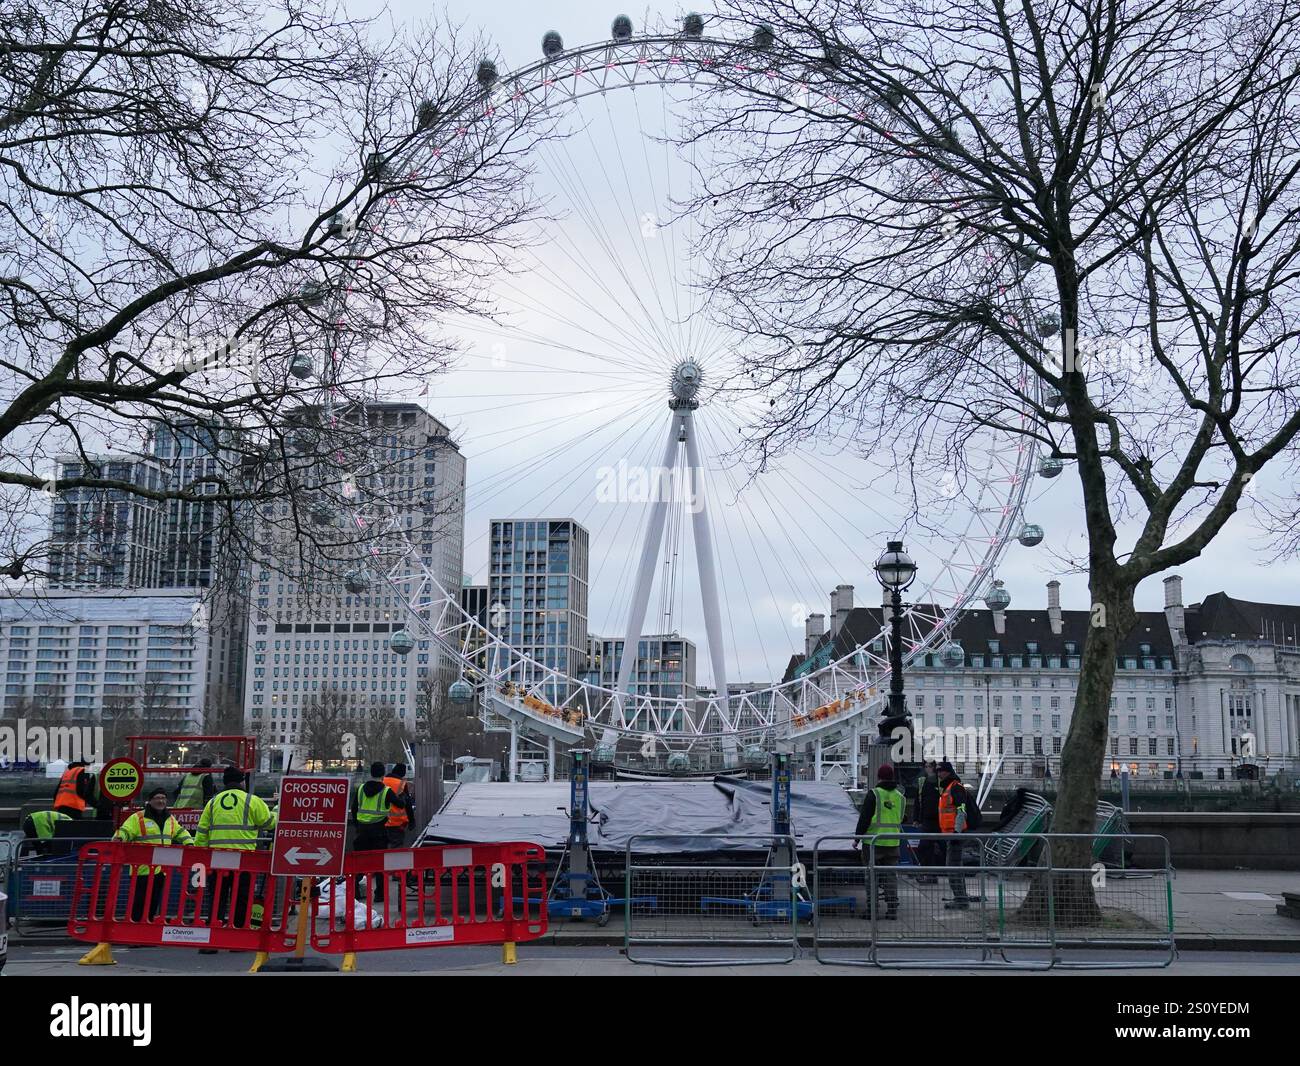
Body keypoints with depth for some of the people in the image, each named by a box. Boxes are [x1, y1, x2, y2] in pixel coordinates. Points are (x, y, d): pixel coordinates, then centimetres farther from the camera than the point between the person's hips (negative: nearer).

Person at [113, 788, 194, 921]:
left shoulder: (170, 819, 16)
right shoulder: (138, 818, -3)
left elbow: (181, 832, 24)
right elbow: (124, 831, -10)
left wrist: (189, 843, 7)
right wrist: (119, 838, -31)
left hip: (162, 869, 6)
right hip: (142, 869, -6)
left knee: (154, 903, 11)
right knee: (139, 903, -5)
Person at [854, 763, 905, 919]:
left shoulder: (873, 794, -10)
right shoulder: (900, 796, 7)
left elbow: (864, 819, -10)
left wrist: (857, 838, -3)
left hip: (873, 842, -5)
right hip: (893, 842, 5)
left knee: (872, 876, 3)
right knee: (891, 874, 11)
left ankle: (872, 909, 4)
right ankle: (892, 909, 10)